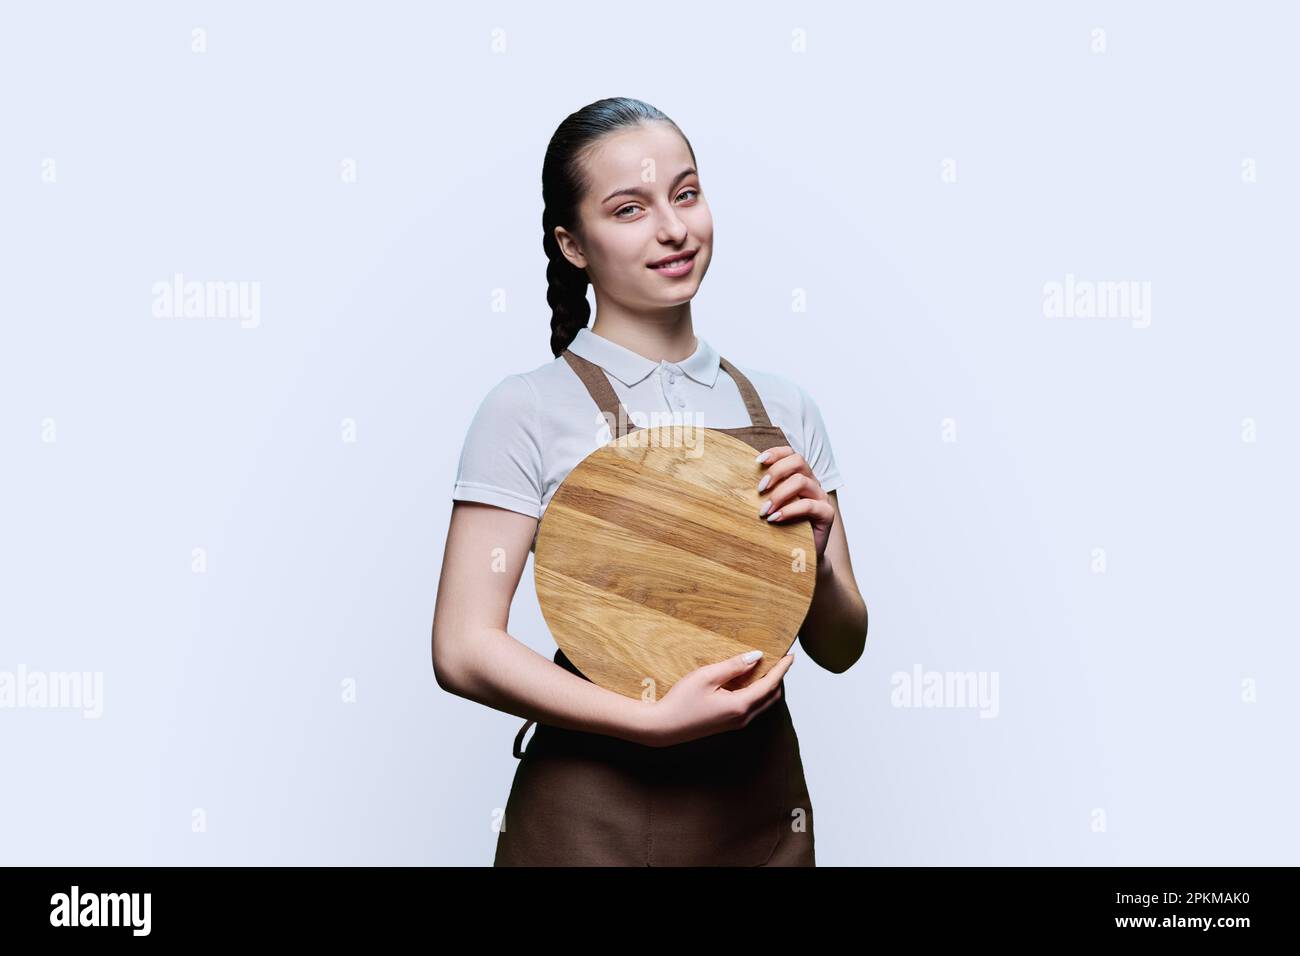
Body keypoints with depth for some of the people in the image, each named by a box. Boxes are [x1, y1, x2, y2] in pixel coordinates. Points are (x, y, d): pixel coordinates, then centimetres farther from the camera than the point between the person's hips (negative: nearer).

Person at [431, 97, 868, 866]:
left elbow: (841, 647, 6)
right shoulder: (531, 409, -10)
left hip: (763, 808, 4)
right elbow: (465, 647, -13)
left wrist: (816, 557, -14)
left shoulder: (783, 409, 1)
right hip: (593, 817, -4)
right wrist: (652, 719, -23)